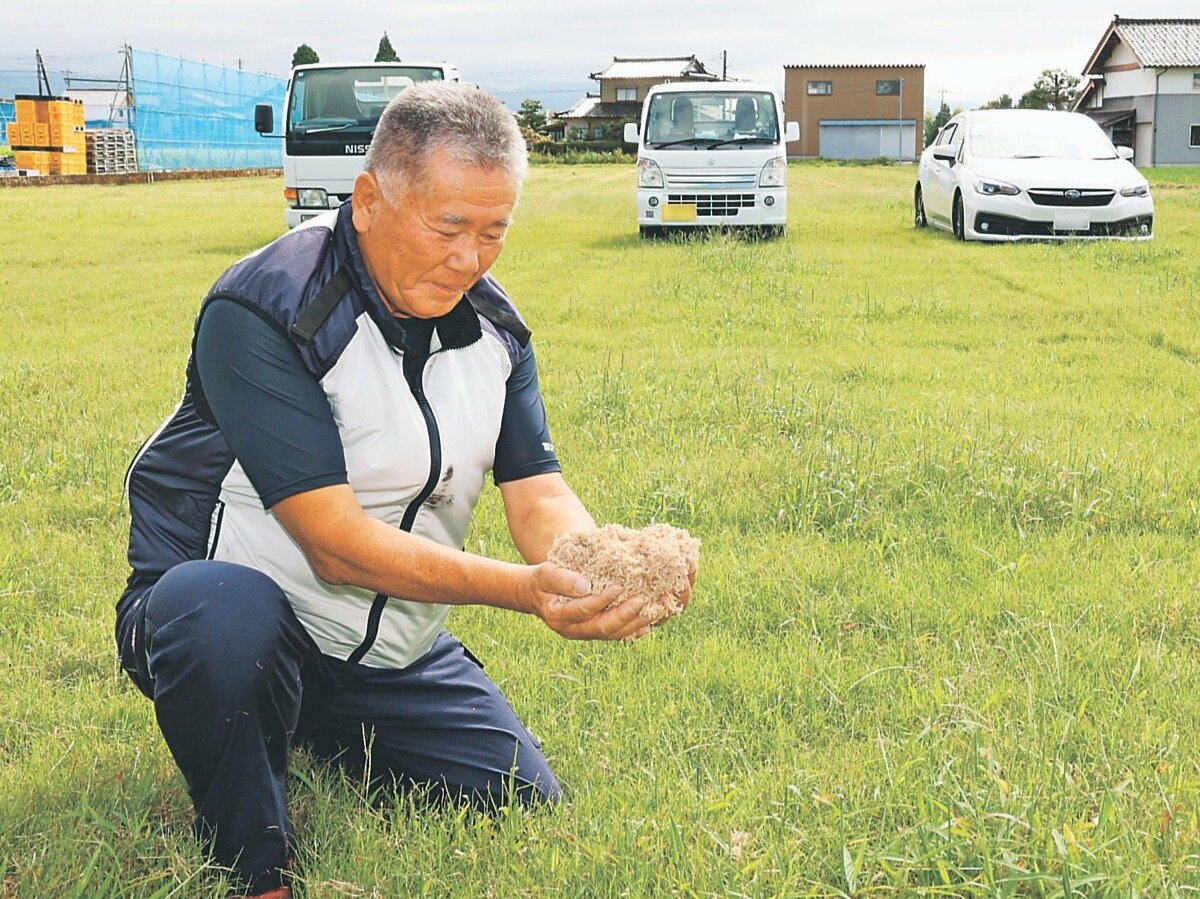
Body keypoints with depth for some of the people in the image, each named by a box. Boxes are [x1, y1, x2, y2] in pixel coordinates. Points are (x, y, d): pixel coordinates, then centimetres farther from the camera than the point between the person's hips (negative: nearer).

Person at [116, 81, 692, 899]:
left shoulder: (492, 323, 0)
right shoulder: (263, 311, -22)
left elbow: (539, 496, -6)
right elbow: (335, 545, -27)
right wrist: (522, 589, -39)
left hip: (393, 657, 6)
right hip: (227, 610, -6)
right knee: (226, 612, -40)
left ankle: (324, 741, 26)